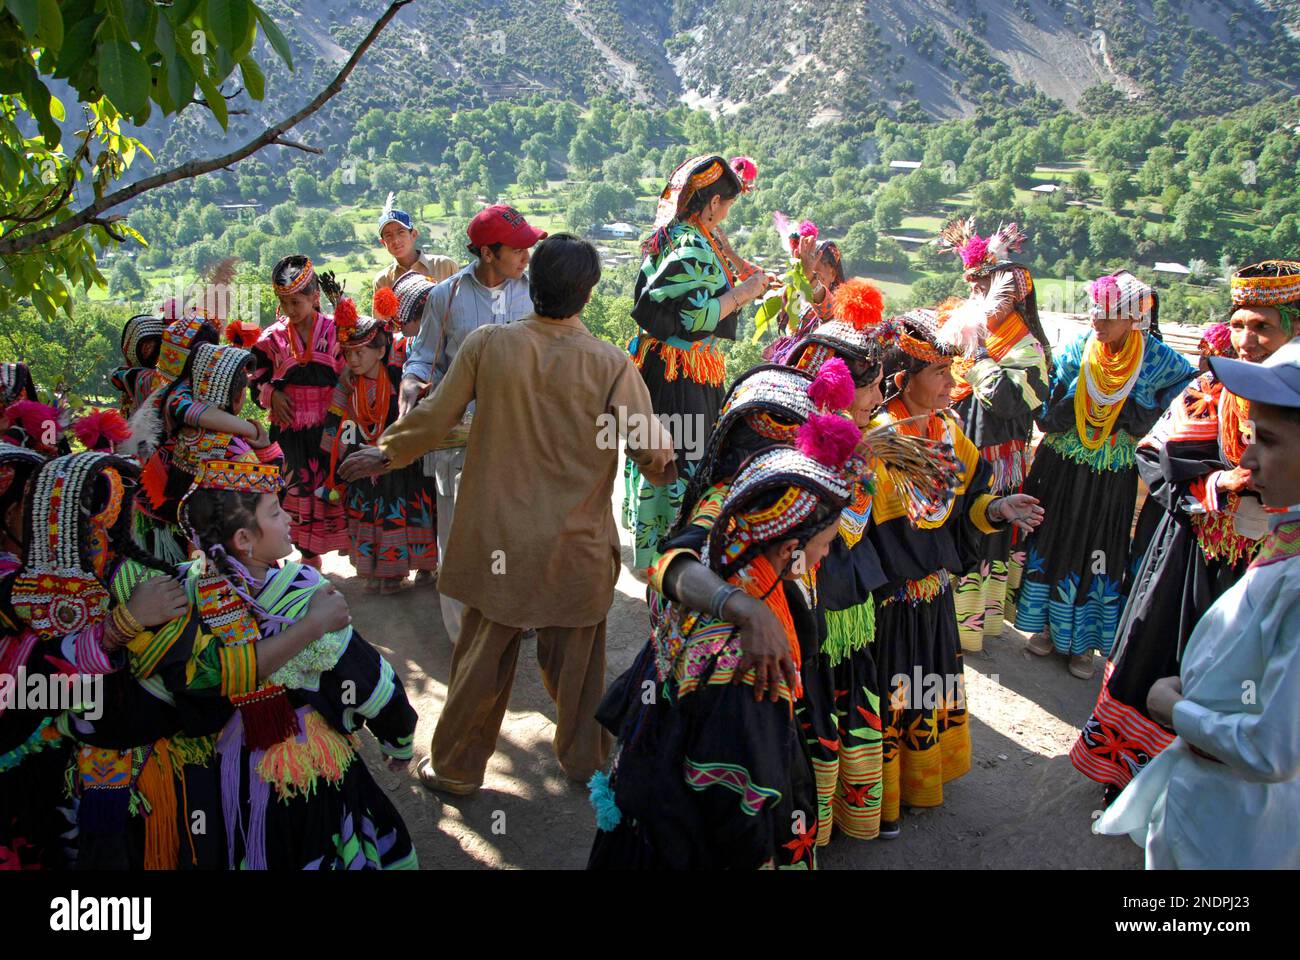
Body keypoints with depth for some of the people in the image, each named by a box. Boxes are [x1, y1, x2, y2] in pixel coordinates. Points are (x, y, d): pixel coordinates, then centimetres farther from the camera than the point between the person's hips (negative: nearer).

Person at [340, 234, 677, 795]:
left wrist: (384, 455, 16)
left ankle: (456, 768, 30)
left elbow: (434, 418, -2)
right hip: (576, 546, -1)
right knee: (575, 658, 17)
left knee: (483, 655, 15)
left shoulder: (487, 344, -10)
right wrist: (679, 473, 12)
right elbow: (653, 452, -11)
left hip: (498, 539, 1)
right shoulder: (611, 365, -14)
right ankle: (585, 760, 36)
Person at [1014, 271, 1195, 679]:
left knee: (1096, 554, 6)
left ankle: (1081, 639, 22)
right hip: (1060, 468, 1)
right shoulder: (1075, 349, -8)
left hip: (1111, 476, -1)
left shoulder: (1158, 360, -10)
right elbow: (1048, 416, -9)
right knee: (1051, 542, 10)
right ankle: (1047, 623, 29)